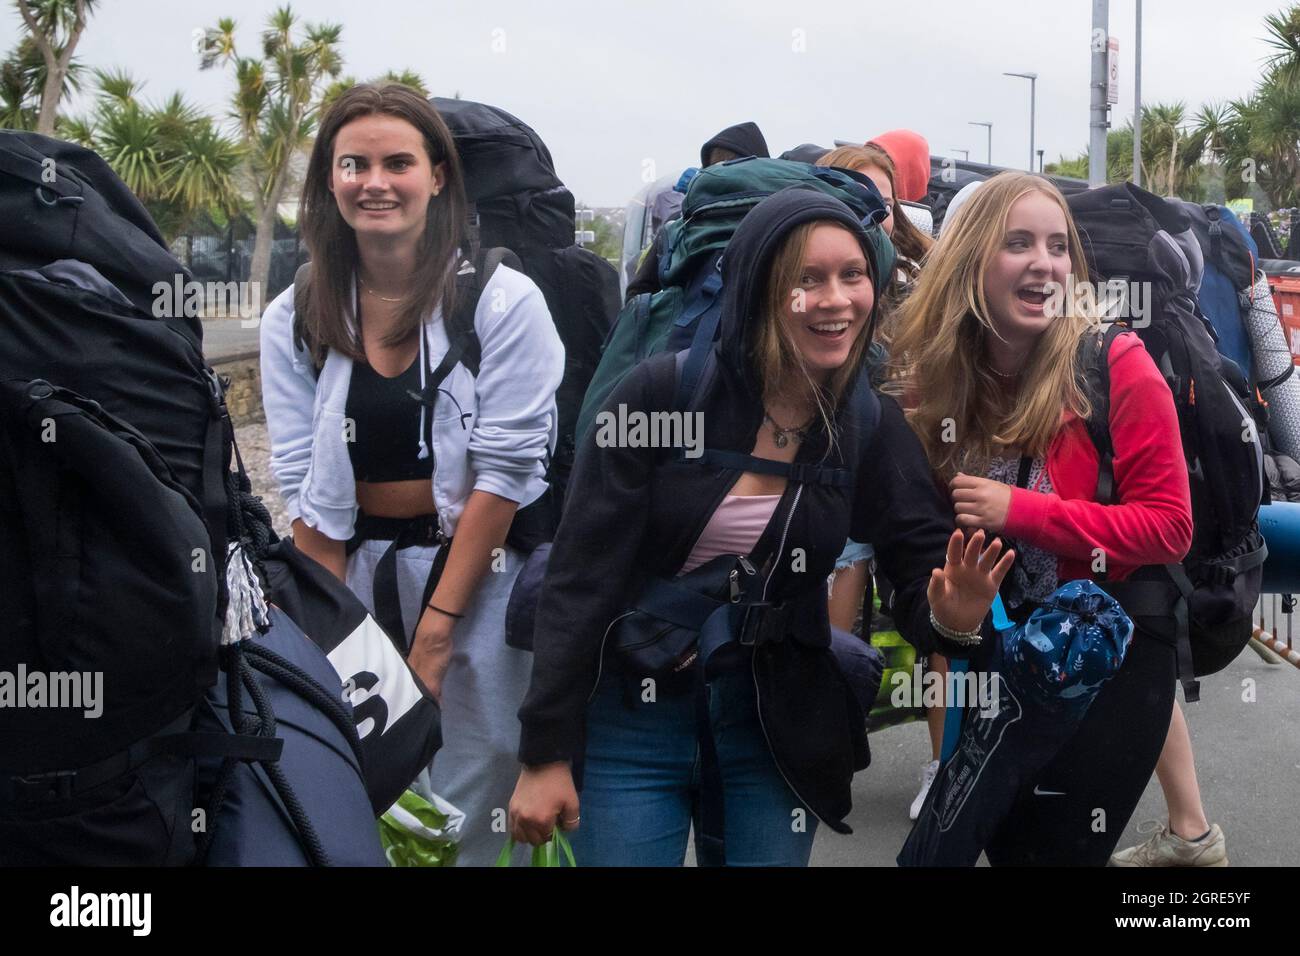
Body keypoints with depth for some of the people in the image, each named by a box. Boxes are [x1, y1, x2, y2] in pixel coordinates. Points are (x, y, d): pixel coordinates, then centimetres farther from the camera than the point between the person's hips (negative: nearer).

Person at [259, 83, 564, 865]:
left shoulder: (503, 303, -10)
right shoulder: (295, 321, 1)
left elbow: (504, 472, -12)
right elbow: (303, 487, -1)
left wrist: (436, 628, -13)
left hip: (477, 577, -3)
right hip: (350, 572, 3)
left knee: (466, 809, 4)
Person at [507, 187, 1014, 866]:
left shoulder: (870, 428, -3)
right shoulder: (661, 393, -14)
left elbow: (921, 573, -5)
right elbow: (581, 575, -13)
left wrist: (947, 617, -30)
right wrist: (545, 753, -15)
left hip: (776, 727, 3)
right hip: (630, 715, -2)